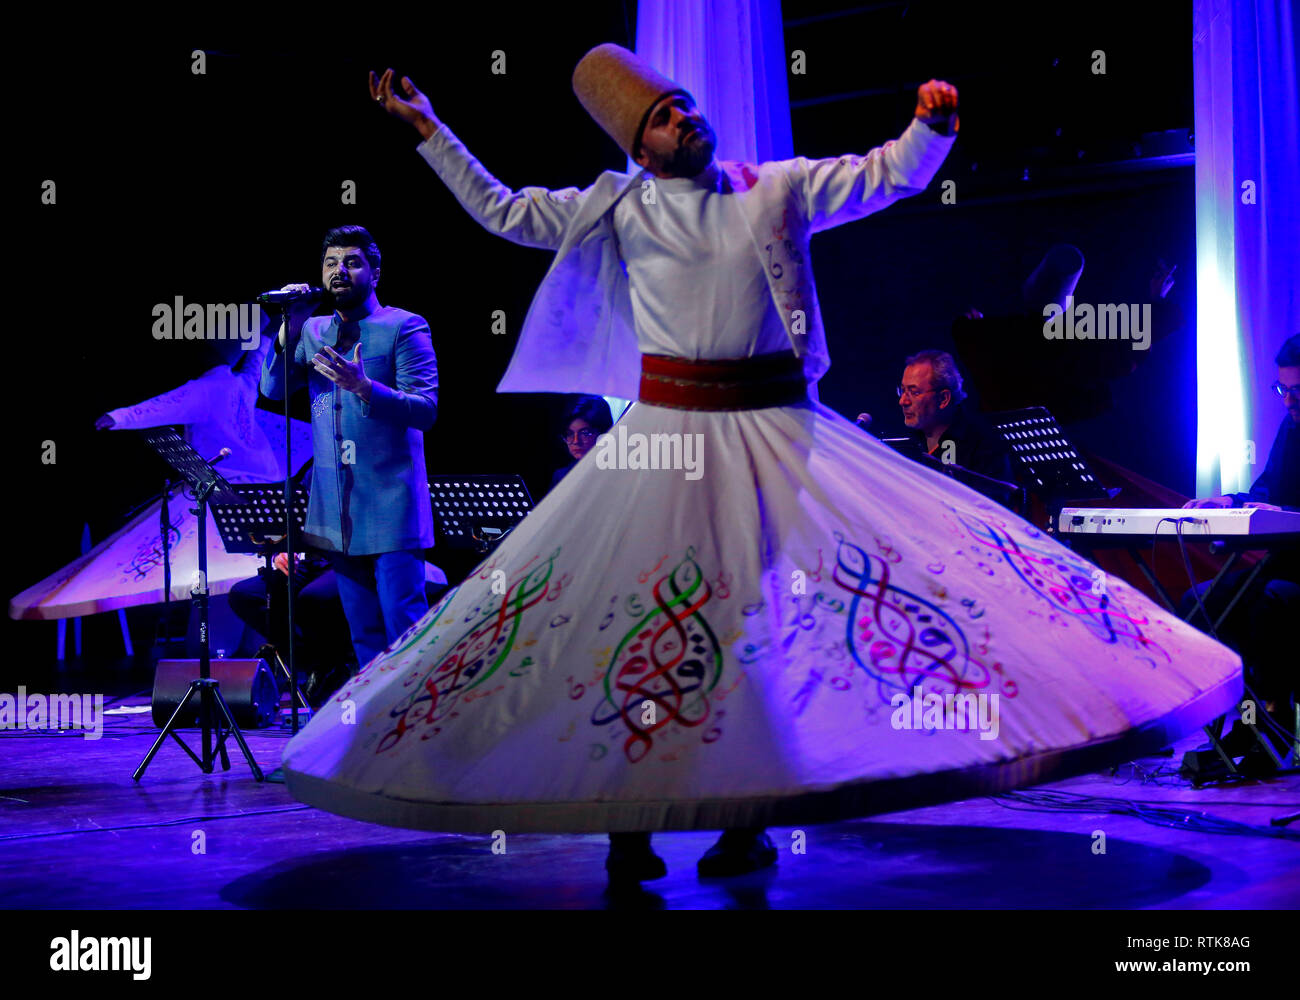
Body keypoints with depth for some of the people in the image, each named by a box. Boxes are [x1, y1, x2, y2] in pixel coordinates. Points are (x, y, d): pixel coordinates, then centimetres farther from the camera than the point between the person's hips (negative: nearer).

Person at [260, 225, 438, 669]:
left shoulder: (405, 328, -3)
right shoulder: (313, 331, 15)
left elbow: (425, 409, -12)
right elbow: (272, 389, 6)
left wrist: (364, 388, -28)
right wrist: (289, 330, -8)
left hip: (391, 509, -5)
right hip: (336, 513, 6)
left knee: (405, 634, -9)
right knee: (365, 641, 10)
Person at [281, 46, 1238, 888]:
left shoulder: (779, 186, 7)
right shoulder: (621, 209, 5)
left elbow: (889, 176, 7)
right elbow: (502, 210, 8)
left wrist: (932, 124, -11)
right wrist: (428, 130, 6)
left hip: (778, 431, 1)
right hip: (669, 434, -1)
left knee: (774, 616, -4)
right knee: (638, 616, -2)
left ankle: (747, 813, 8)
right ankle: (628, 819, 9)